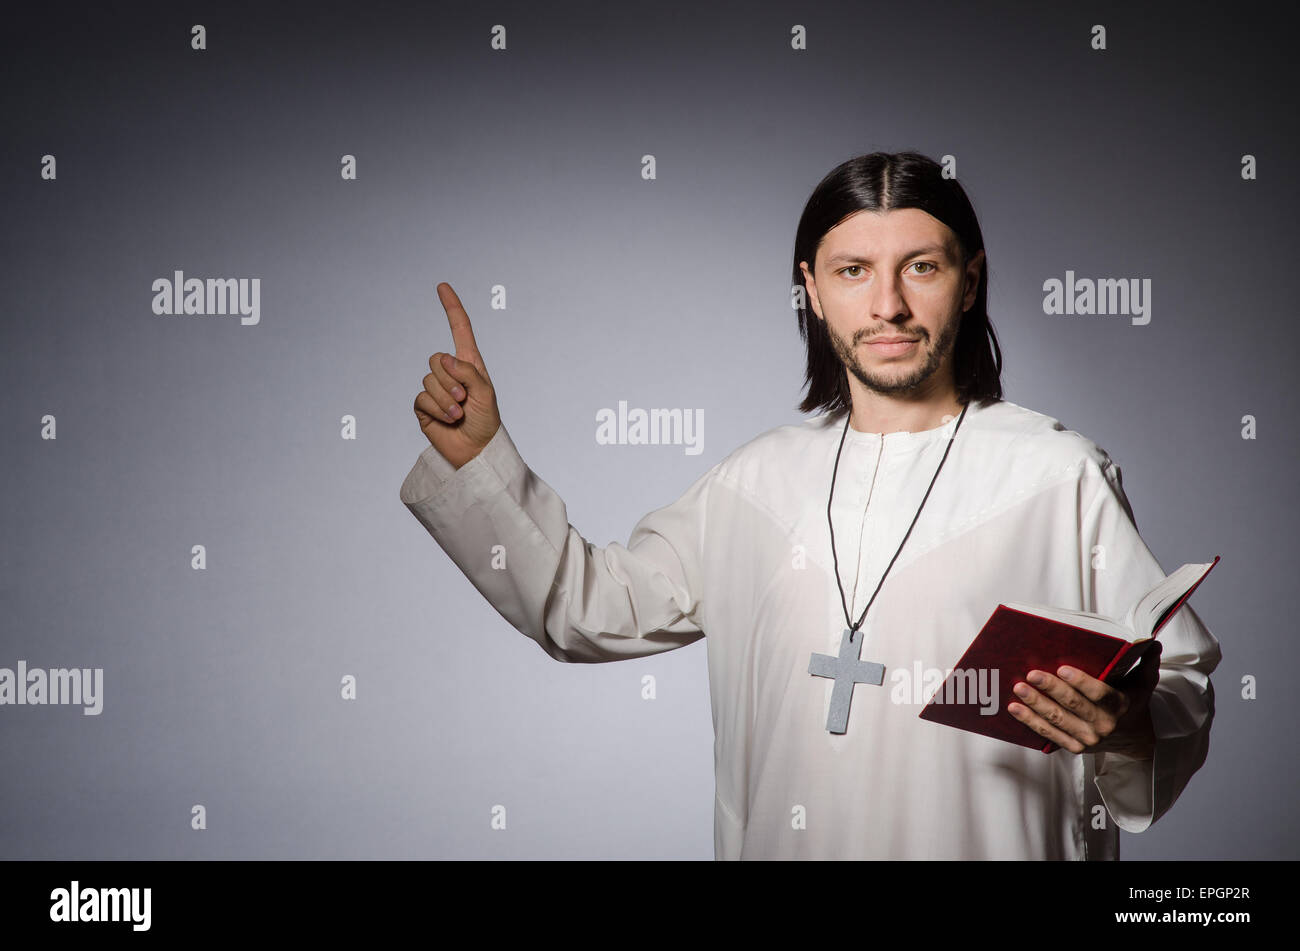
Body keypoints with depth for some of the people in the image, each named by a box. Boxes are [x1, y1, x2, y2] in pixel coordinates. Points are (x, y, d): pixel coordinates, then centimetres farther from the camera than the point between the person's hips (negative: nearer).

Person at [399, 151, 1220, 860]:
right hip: (778, 842, 3)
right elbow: (588, 608, 15)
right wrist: (476, 457, 10)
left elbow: (1183, 687, -2)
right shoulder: (756, 481, 11)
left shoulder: (1061, 475, -3)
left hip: (991, 842, -2)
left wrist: (1131, 731, -23)